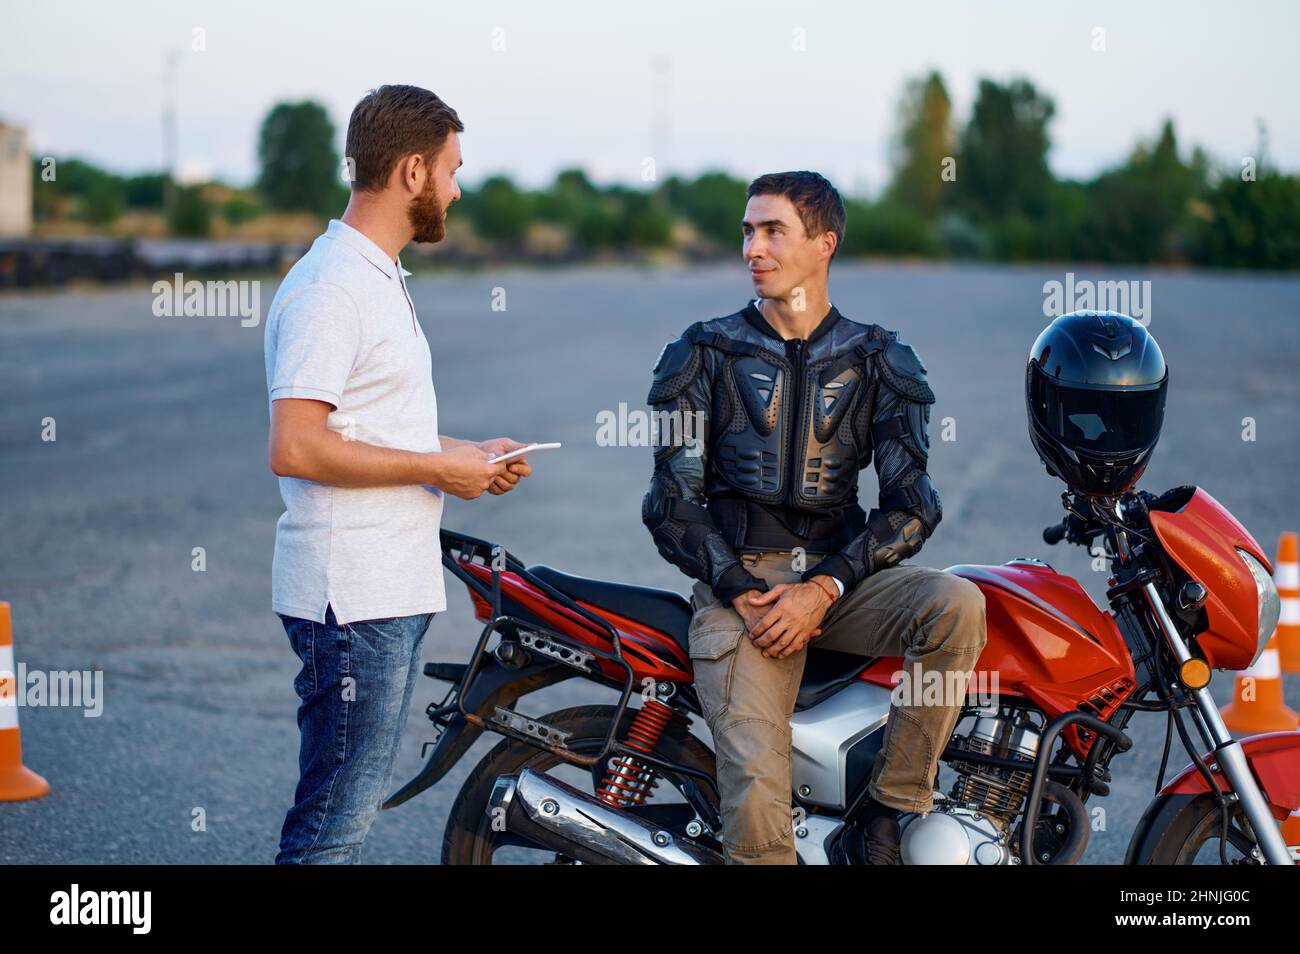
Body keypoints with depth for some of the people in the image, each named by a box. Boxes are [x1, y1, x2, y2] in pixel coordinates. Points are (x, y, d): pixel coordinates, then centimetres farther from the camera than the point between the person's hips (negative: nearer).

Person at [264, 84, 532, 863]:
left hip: (395, 589, 10)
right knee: (335, 822, -6)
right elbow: (295, 449, -23)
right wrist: (437, 468, -16)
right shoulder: (330, 288, -16)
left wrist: (469, 454, 11)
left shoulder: (383, 278, 18)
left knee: (354, 806, 15)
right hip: (351, 596, -10)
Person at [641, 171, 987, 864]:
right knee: (758, 804, -23)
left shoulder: (879, 362, 10)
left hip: (838, 576, 2)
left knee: (956, 605, -30)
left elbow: (911, 504, 2)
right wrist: (744, 594, -12)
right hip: (737, 582, -2)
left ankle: (888, 817, -20)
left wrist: (823, 589, -13)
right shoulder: (702, 356, 8)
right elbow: (673, 501, 3)